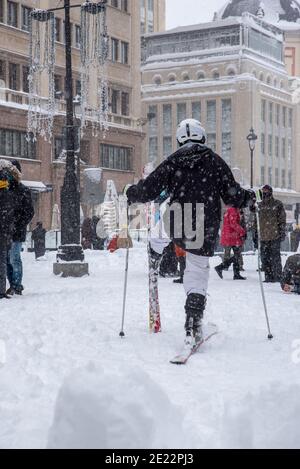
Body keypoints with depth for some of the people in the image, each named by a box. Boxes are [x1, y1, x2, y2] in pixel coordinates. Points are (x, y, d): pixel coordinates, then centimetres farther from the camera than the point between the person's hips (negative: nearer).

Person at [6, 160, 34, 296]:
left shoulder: (24, 191, -2)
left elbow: (29, 212, -4)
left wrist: (19, 226, -14)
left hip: (16, 232, -5)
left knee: (14, 259, -7)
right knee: (7, 259, 7)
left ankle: (16, 286, 2)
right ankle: (14, 285, 16)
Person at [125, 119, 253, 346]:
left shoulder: (172, 162, 0)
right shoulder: (215, 161, -3)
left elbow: (148, 191, -2)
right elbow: (232, 195, -5)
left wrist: (131, 193, 19)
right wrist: (250, 197, 16)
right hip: (205, 233, -1)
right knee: (198, 272, 8)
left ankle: (154, 258, 51)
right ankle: (193, 327, 0)